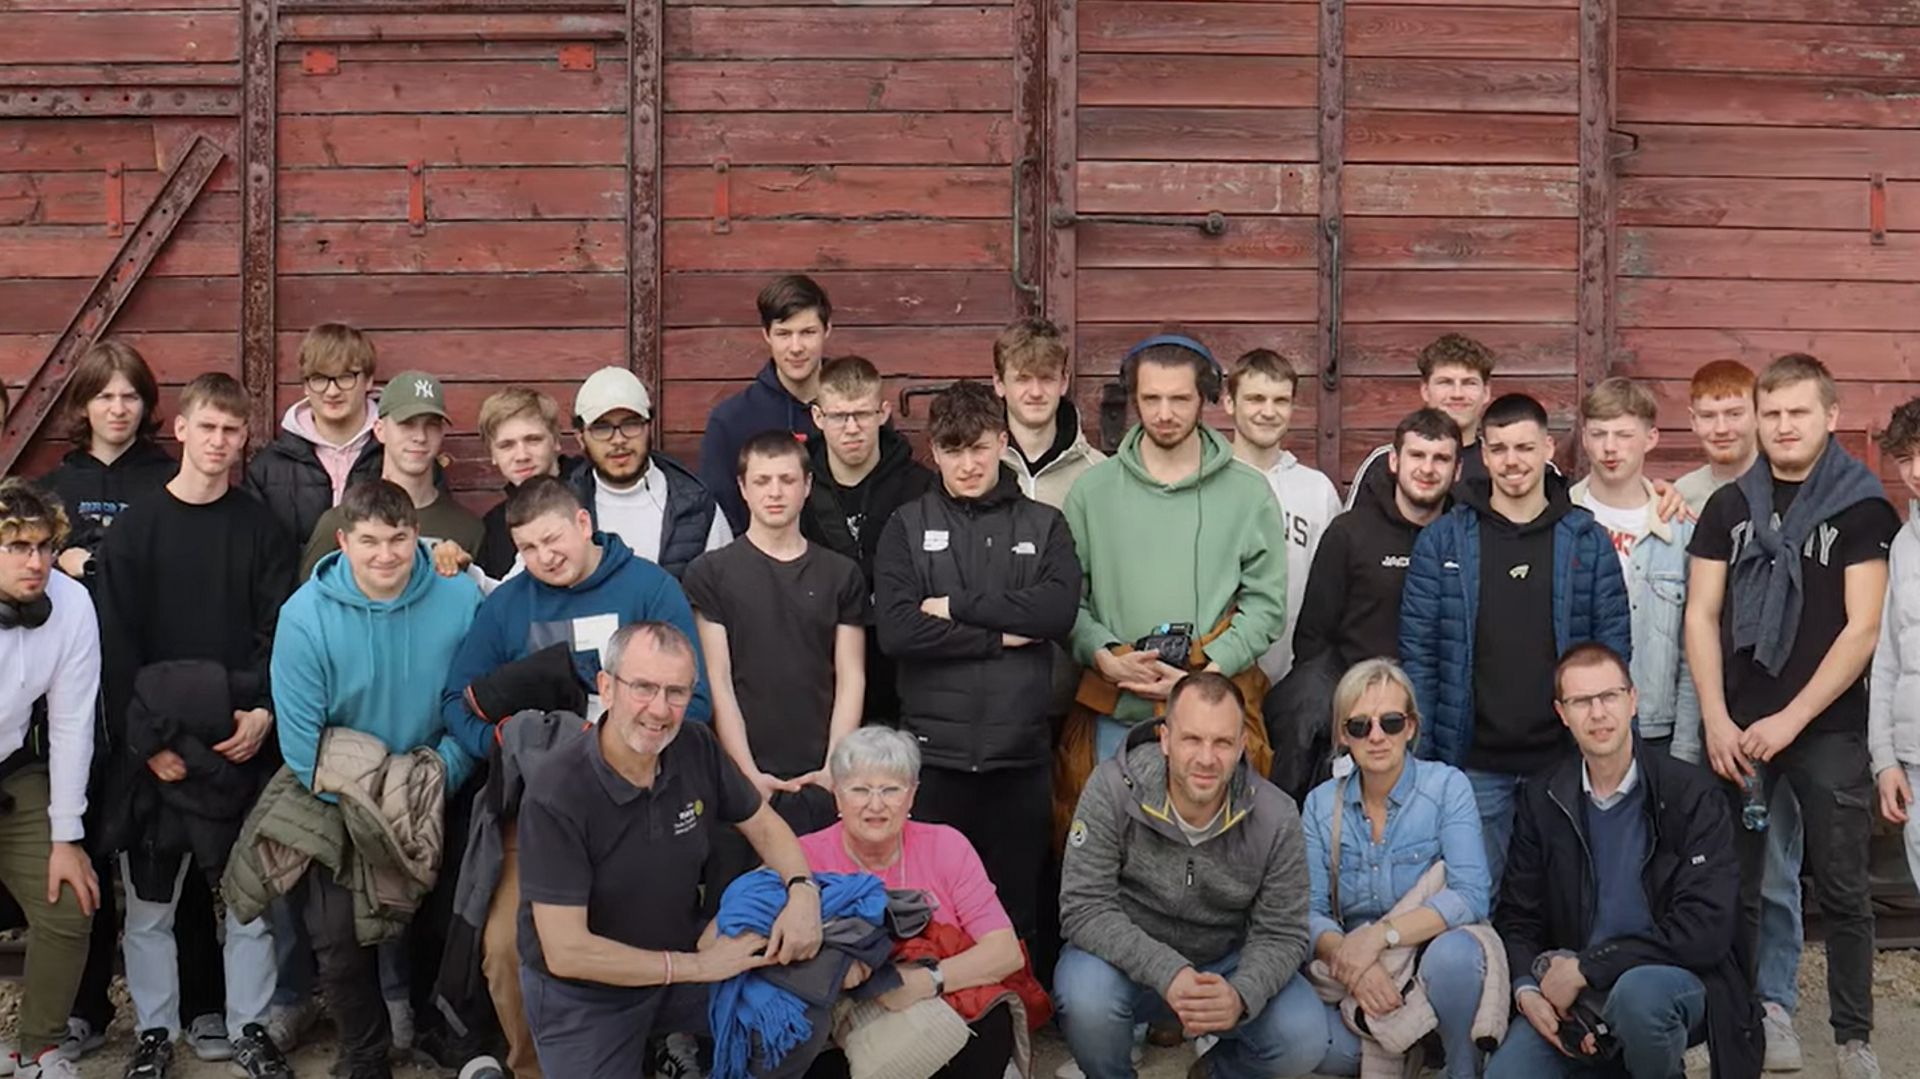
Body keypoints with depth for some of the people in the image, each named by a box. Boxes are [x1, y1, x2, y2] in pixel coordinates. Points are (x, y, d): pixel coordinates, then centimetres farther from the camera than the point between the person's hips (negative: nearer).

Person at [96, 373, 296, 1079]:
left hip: (245, 740, 1)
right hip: (155, 747, 0)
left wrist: (264, 714, -13)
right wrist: (142, 738, -10)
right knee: (150, 897, 6)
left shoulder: (263, 528, 6)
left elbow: (282, 633, 2)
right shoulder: (133, 530, 2)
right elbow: (117, 645, -2)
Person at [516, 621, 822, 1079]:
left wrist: (802, 889, -16)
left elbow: (763, 824, 5)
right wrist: (697, 967, -20)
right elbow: (567, 951, -26)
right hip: (582, 993, -5)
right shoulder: (556, 794, -26)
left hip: (679, 963, 5)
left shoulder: (697, 749, -11)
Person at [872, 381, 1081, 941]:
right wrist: (1001, 634, -8)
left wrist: (959, 606, -10)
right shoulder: (908, 526, 6)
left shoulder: (1044, 525, 10)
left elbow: (1060, 610, -9)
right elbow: (896, 630, -9)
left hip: (1021, 751, 1)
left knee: (1018, 911, 9)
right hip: (934, 750, -1)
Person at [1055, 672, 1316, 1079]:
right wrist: (1167, 973, -37)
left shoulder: (1276, 818, -15)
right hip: (1127, 955, -2)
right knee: (1085, 997, -34)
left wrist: (1241, 996, -34)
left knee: (1304, 1039, -22)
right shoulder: (1113, 788, -21)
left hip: (1226, 965, 2)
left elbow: (1280, 934, -10)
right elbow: (1084, 908, -22)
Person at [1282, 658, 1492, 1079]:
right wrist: (1345, 956, -25)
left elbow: (1472, 896, -15)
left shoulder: (1447, 787, -3)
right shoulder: (1321, 804, 5)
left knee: (1454, 950, -37)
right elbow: (1310, 912, -3)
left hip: (1433, 966, -2)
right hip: (1354, 983, 2)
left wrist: (1381, 934, -26)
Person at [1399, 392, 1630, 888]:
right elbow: (1418, 652, 1)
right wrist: (1418, 755, -4)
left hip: (1563, 760, 1)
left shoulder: (1587, 541, 5)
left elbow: (1614, 651, 5)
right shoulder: (1443, 540, 2)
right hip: (1475, 765, -1)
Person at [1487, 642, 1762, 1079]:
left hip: (1676, 980, -3)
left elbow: (1705, 928, -15)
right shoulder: (1541, 799, 6)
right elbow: (1517, 917, 9)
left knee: (1638, 990, -37)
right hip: (1573, 997, 3)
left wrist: (1586, 968, -17)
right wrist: (1527, 991, -13)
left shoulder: (1692, 793, -7)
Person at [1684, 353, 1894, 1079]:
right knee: (1733, 891, 6)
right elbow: (1701, 617, 6)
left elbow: (1863, 628, -6)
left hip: (1830, 731, -2)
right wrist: (1717, 721, -4)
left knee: (1841, 891, 4)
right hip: (1737, 729, 2)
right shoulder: (1728, 507, 8)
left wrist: (1791, 719, -11)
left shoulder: (1862, 508, -1)